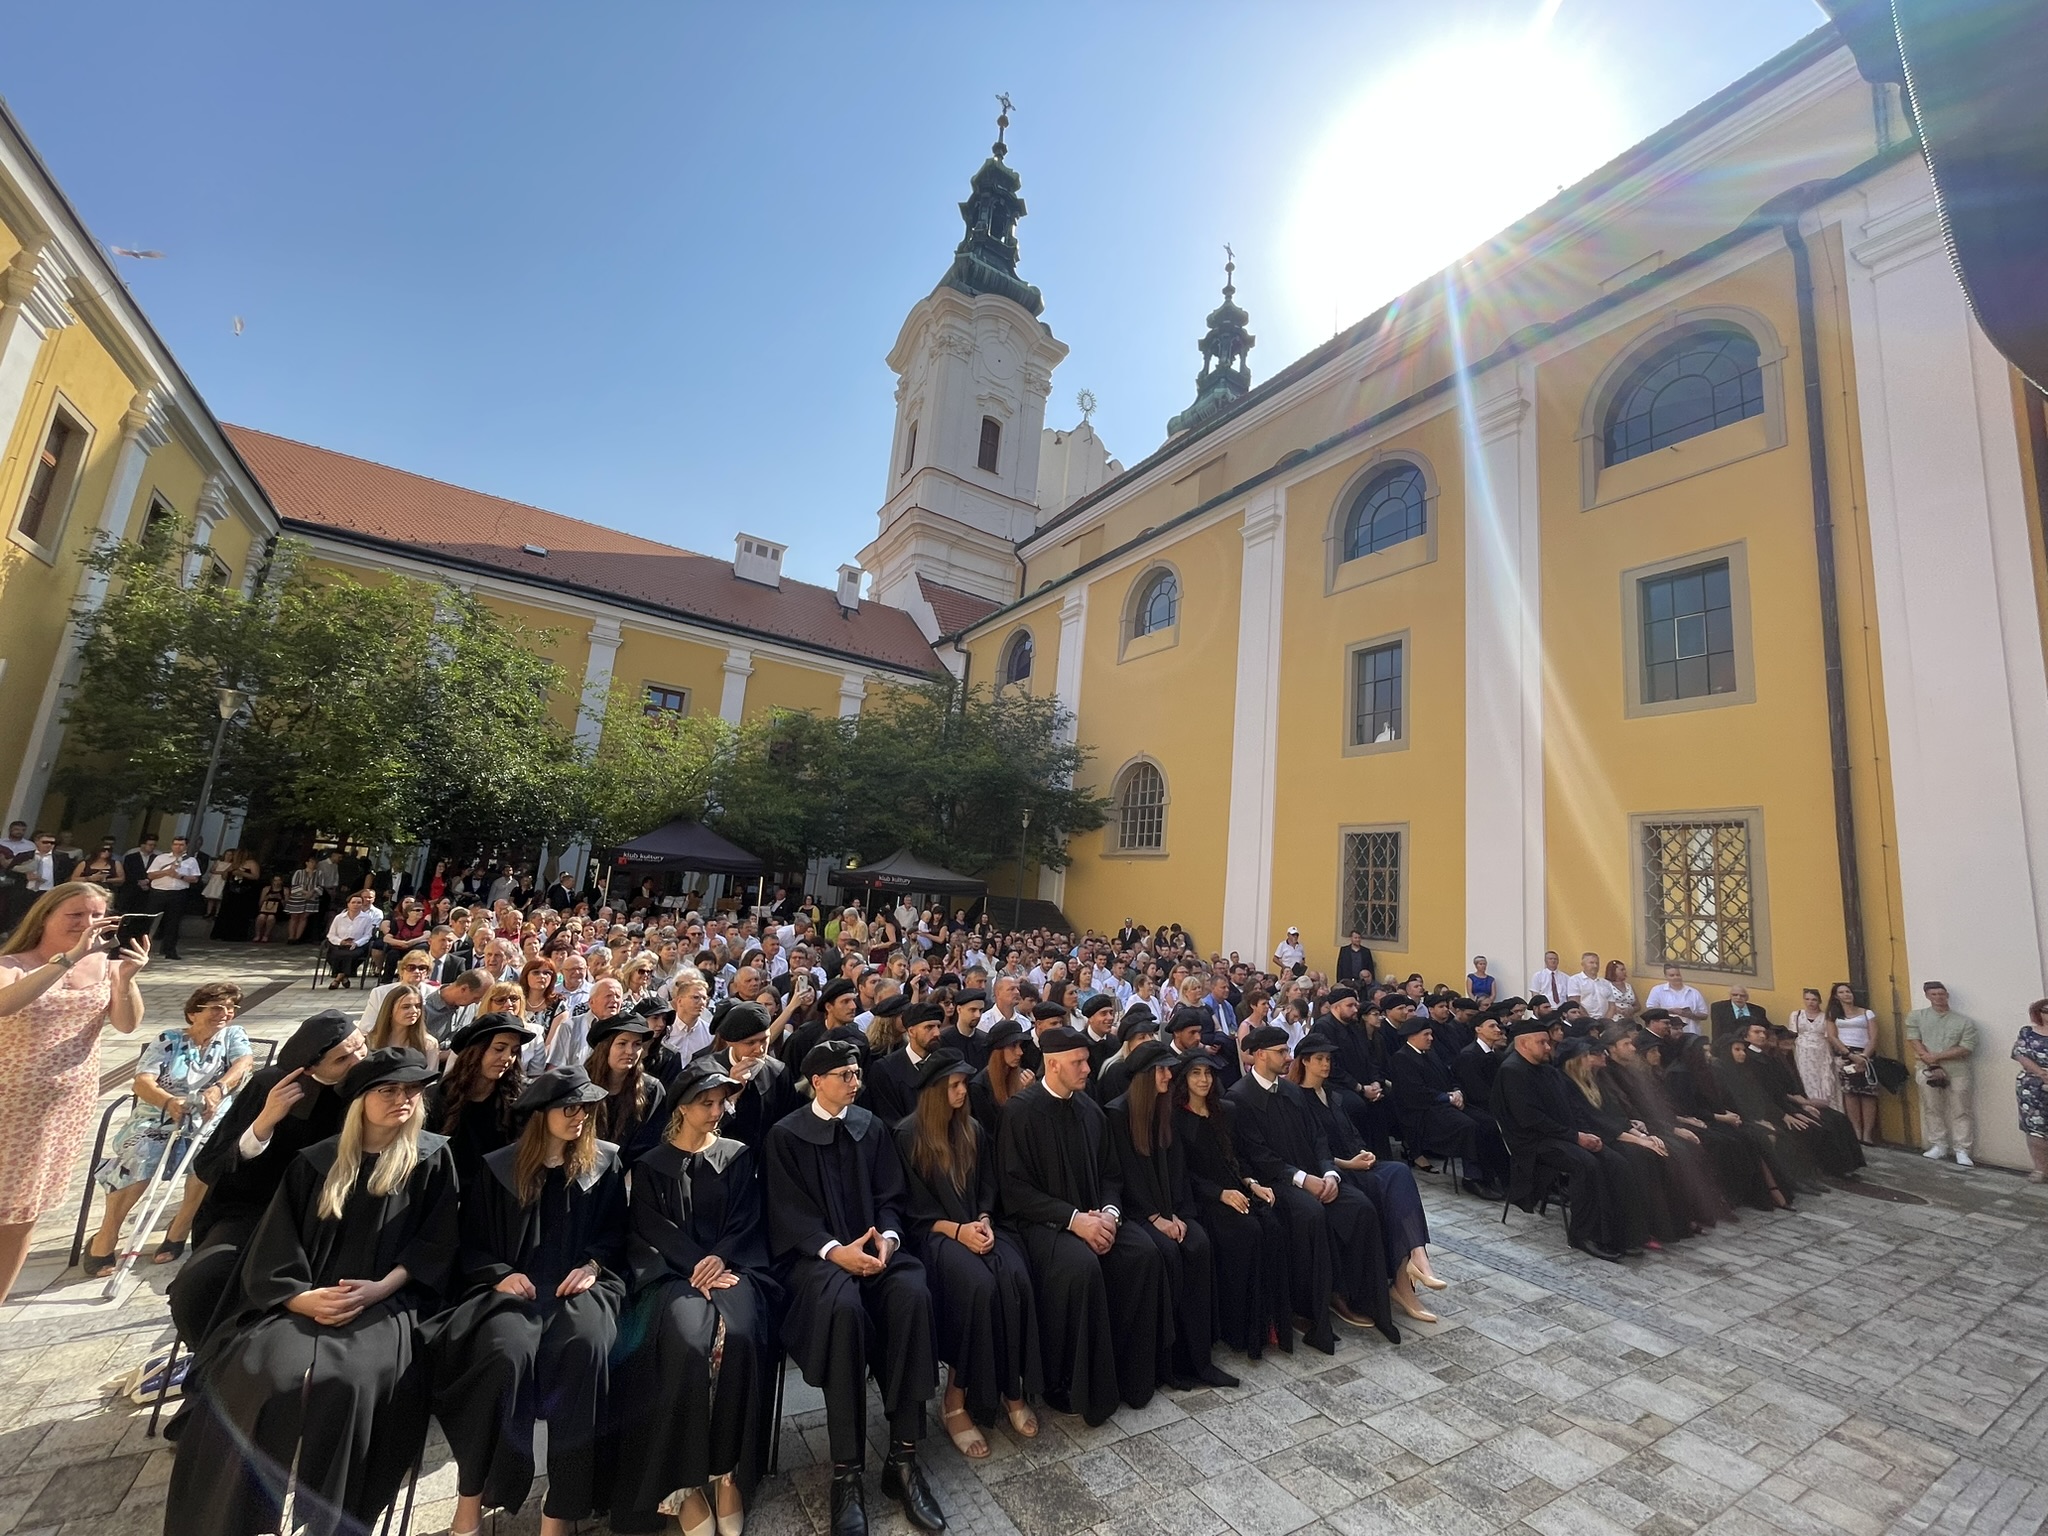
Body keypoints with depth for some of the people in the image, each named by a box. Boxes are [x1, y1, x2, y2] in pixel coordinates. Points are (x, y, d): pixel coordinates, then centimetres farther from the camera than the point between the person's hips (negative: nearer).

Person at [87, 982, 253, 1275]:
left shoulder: (233, 1035, 7)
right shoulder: (168, 1039, 6)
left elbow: (244, 1062, -13)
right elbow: (143, 1082, -7)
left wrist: (218, 1089, -34)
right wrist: (169, 1101, -30)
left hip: (208, 1122, 0)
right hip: (157, 1117, 1)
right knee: (140, 1156, -29)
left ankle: (179, 1229, -9)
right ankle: (106, 1237, -7)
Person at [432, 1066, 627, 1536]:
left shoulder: (605, 1163, 10)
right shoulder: (497, 1167, 9)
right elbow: (471, 1246, 11)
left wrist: (592, 1265, -7)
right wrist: (500, 1273, -8)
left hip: (580, 1284, 0)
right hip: (513, 1285, 0)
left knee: (585, 1346, -33)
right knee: (507, 1351, -34)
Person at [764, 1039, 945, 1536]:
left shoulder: (873, 1128, 10)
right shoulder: (785, 1134, -1)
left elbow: (891, 1197, 9)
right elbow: (789, 1212, -6)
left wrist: (887, 1238, -13)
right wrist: (834, 1250, -21)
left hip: (874, 1246, 3)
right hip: (817, 1253, -3)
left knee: (913, 1293, -28)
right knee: (843, 1305, -35)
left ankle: (903, 1457, -17)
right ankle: (846, 1472, -23)